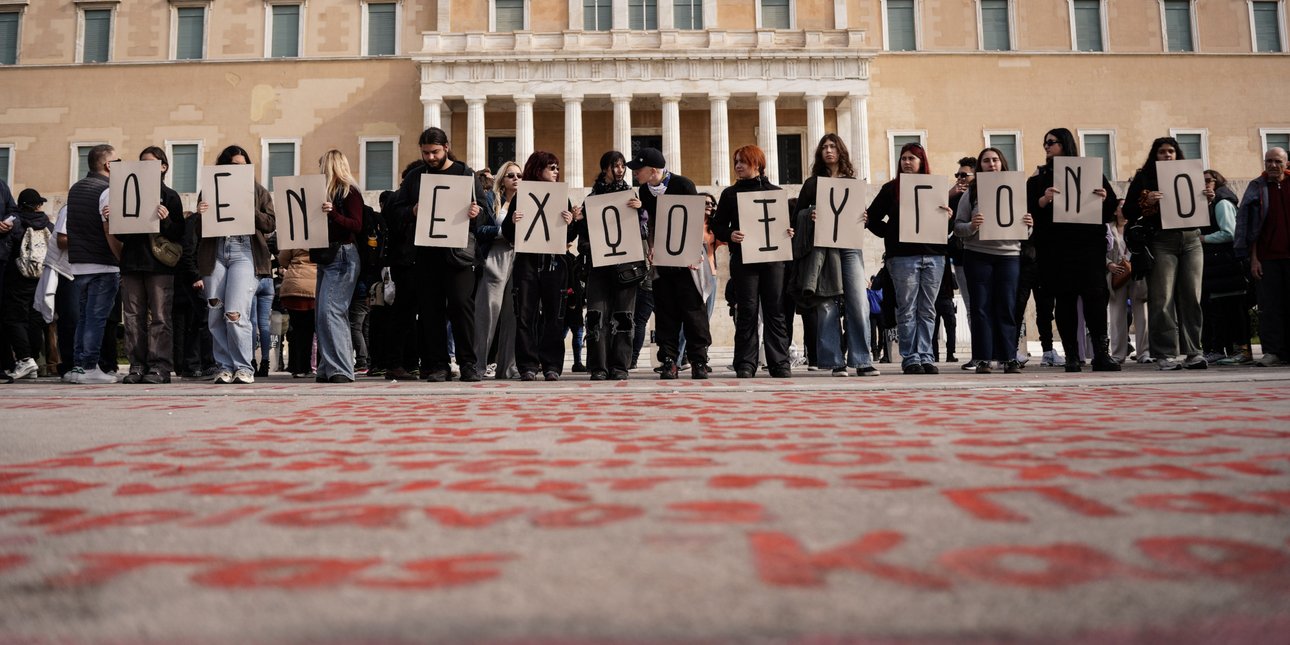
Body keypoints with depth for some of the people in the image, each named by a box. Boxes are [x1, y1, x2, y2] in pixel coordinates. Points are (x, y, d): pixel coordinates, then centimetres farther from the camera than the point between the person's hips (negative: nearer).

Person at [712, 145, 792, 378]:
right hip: (743, 259, -1)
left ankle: (780, 363, 3)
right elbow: (717, 226, 8)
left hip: (772, 257, 1)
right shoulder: (730, 194, 12)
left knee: (775, 311, 0)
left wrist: (789, 233, -6)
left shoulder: (776, 192, 14)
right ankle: (745, 364, 1)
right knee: (747, 311, -3)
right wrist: (730, 235, -13)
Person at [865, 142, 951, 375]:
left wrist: (948, 219, -8)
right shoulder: (891, 188, 6)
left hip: (934, 255, 2)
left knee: (927, 310, 6)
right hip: (903, 257, -2)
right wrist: (891, 235, -4)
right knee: (907, 310, -1)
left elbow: (947, 222, 13)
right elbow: (872, 218, 5)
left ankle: (925, 356, 11)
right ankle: (910, 358, 4)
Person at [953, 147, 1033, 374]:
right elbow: (957, 227, 1)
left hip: (1009, 255, 1)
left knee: (1007, 308, 1)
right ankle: (983, 359, 2)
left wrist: (1028, 226, -9)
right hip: (977, 255, -1)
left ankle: (1009, 358, 6)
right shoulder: (971, 193, 6)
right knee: (981, 308, -1)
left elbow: (1024, 231, 13)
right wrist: (972, 226, -19)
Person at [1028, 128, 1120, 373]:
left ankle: (1102, 353, -2)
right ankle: (1071, 356, 5)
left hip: (1089, 242, 0)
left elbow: (1112, 207, 9)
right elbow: (1028, 210, 0)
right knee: (1064, 299, 0)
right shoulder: (1039, 177, 11)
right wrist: (1044, 200, -17)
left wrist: (1103, 199, -12)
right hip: (1055, 247, 0)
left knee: (1095, 294, -8)